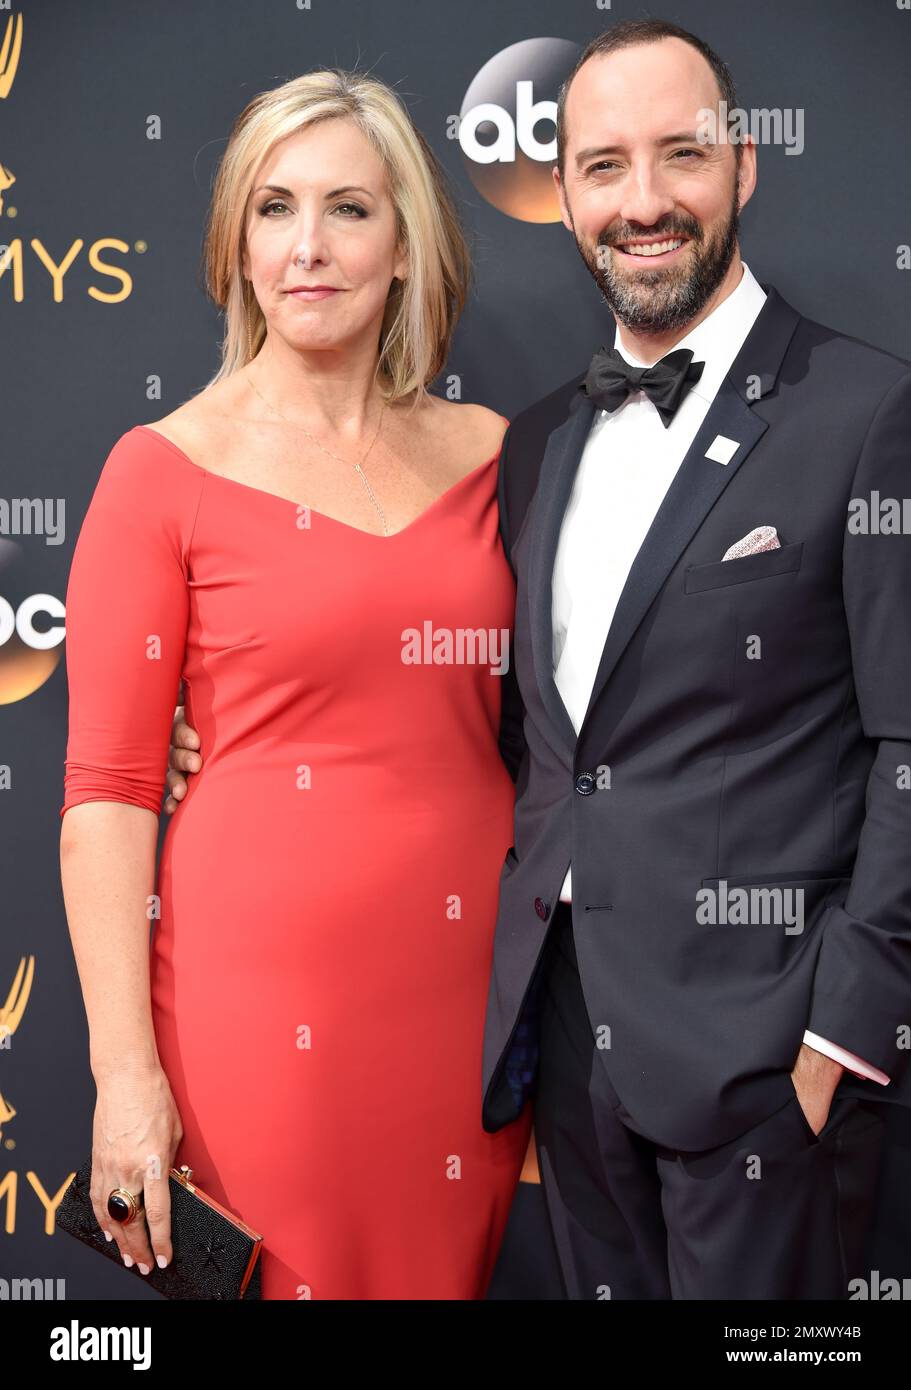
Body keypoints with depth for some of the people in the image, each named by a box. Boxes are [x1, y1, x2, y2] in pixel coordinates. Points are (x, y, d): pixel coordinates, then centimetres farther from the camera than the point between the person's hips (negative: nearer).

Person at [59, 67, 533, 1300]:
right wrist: (125, 1071, -10)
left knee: (449, 1271, 14)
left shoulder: (486, 451, 6)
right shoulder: (166, 471, -5)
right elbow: (106, 791, -6)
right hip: (263, 983, -3)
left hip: (467, 973, 4)